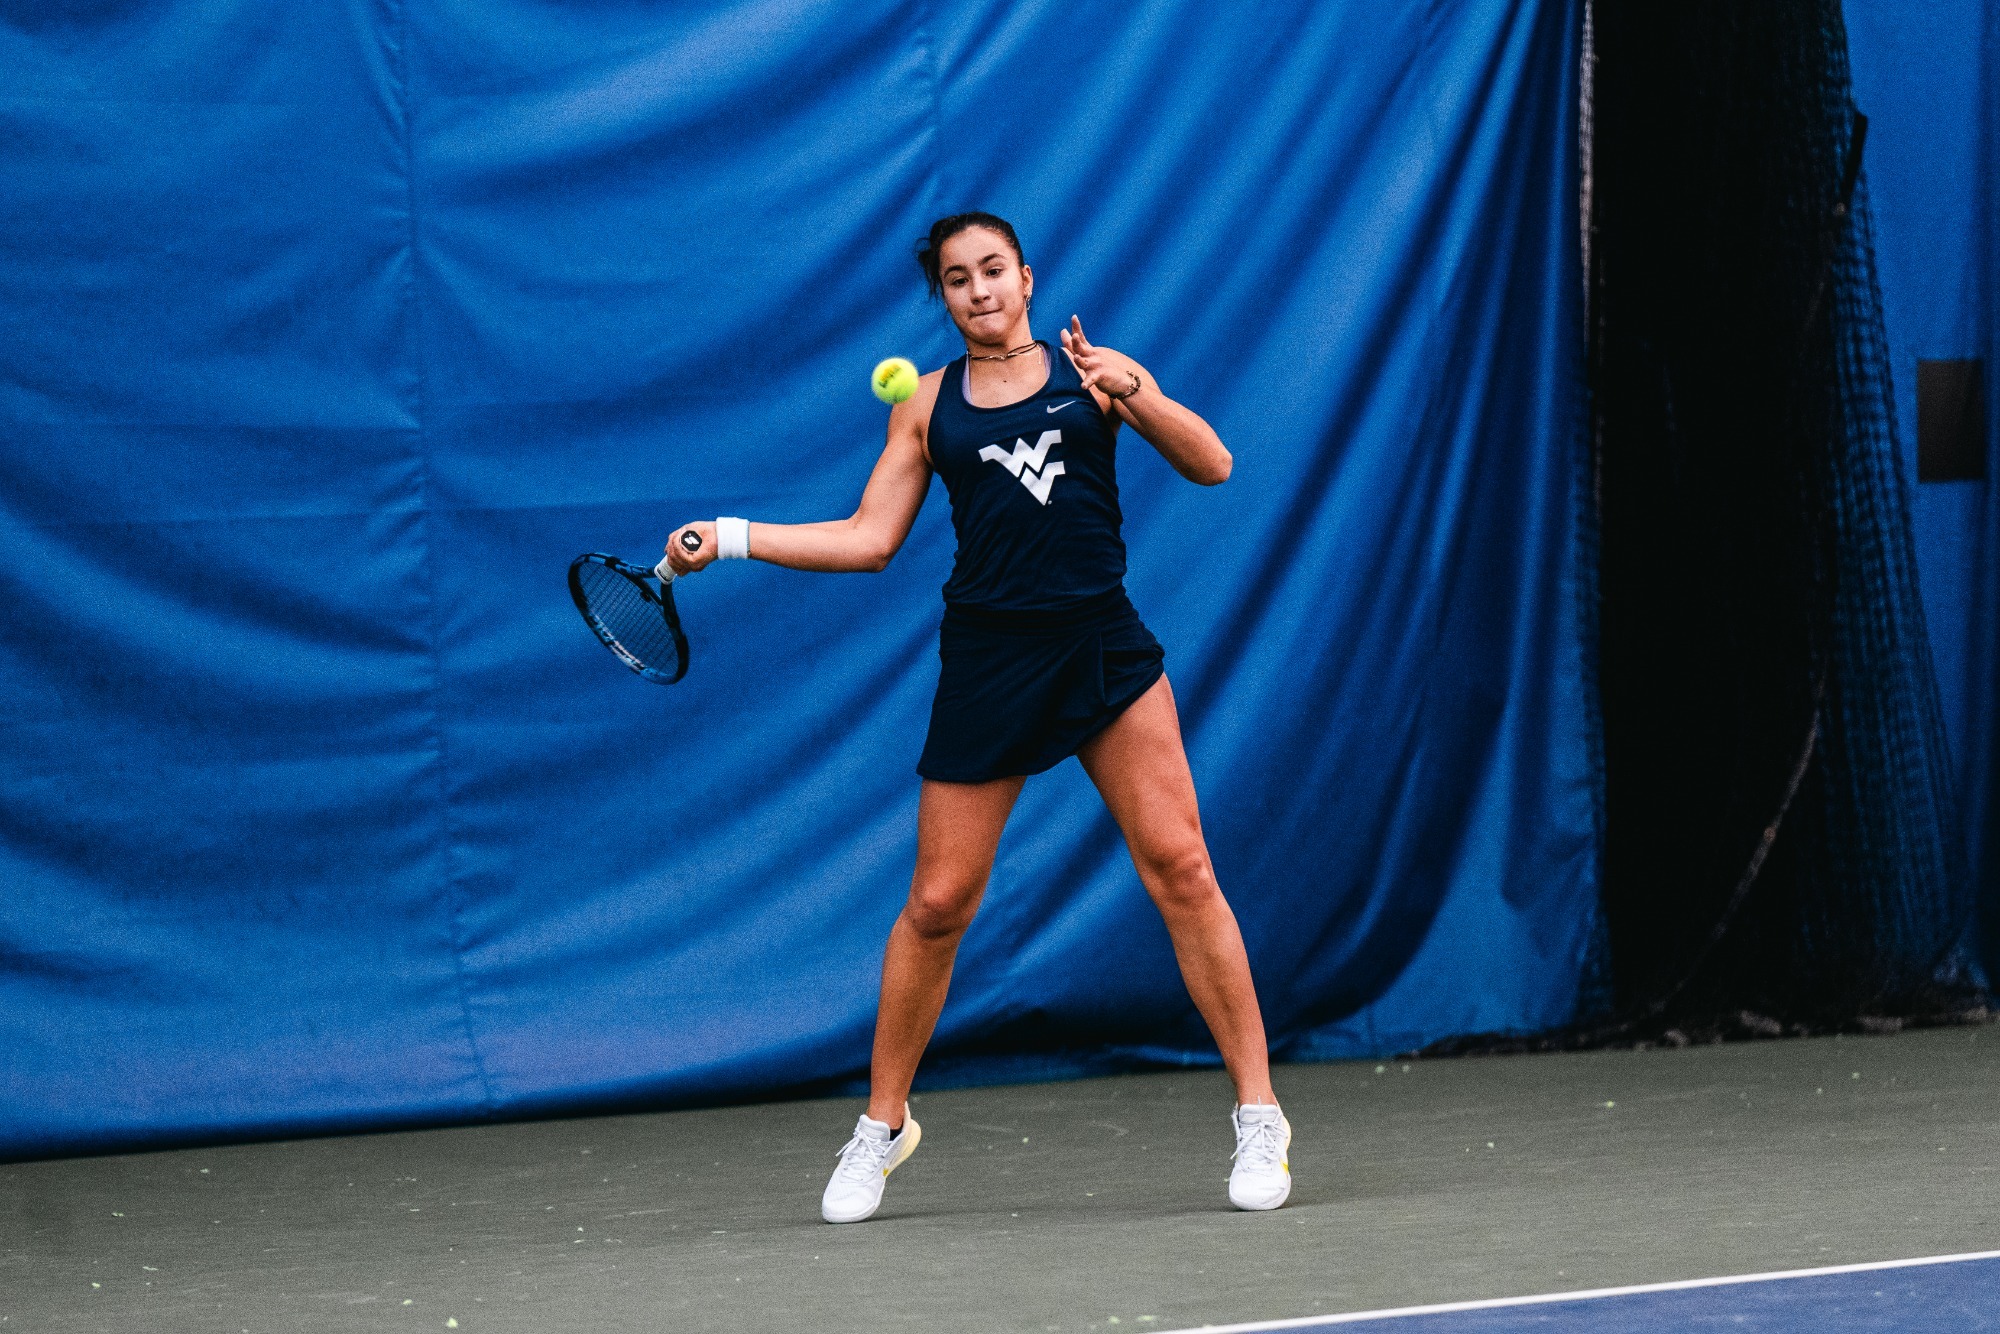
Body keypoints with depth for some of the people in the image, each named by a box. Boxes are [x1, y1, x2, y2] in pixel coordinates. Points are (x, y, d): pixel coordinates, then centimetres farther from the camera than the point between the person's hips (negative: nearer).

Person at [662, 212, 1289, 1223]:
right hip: (988, 656, 1)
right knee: (937, 903, 1)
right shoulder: (928, 405, 11)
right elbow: (869, 538, 9)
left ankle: (1257, 1116, -2)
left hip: (1104, 646, -1)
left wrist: (1139, 393, -17)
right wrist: (731, 538, 2)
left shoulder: (1091, 371, 7)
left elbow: (1211, 465, 0)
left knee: (1179, 866, -10)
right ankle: (883, 1123, 19)